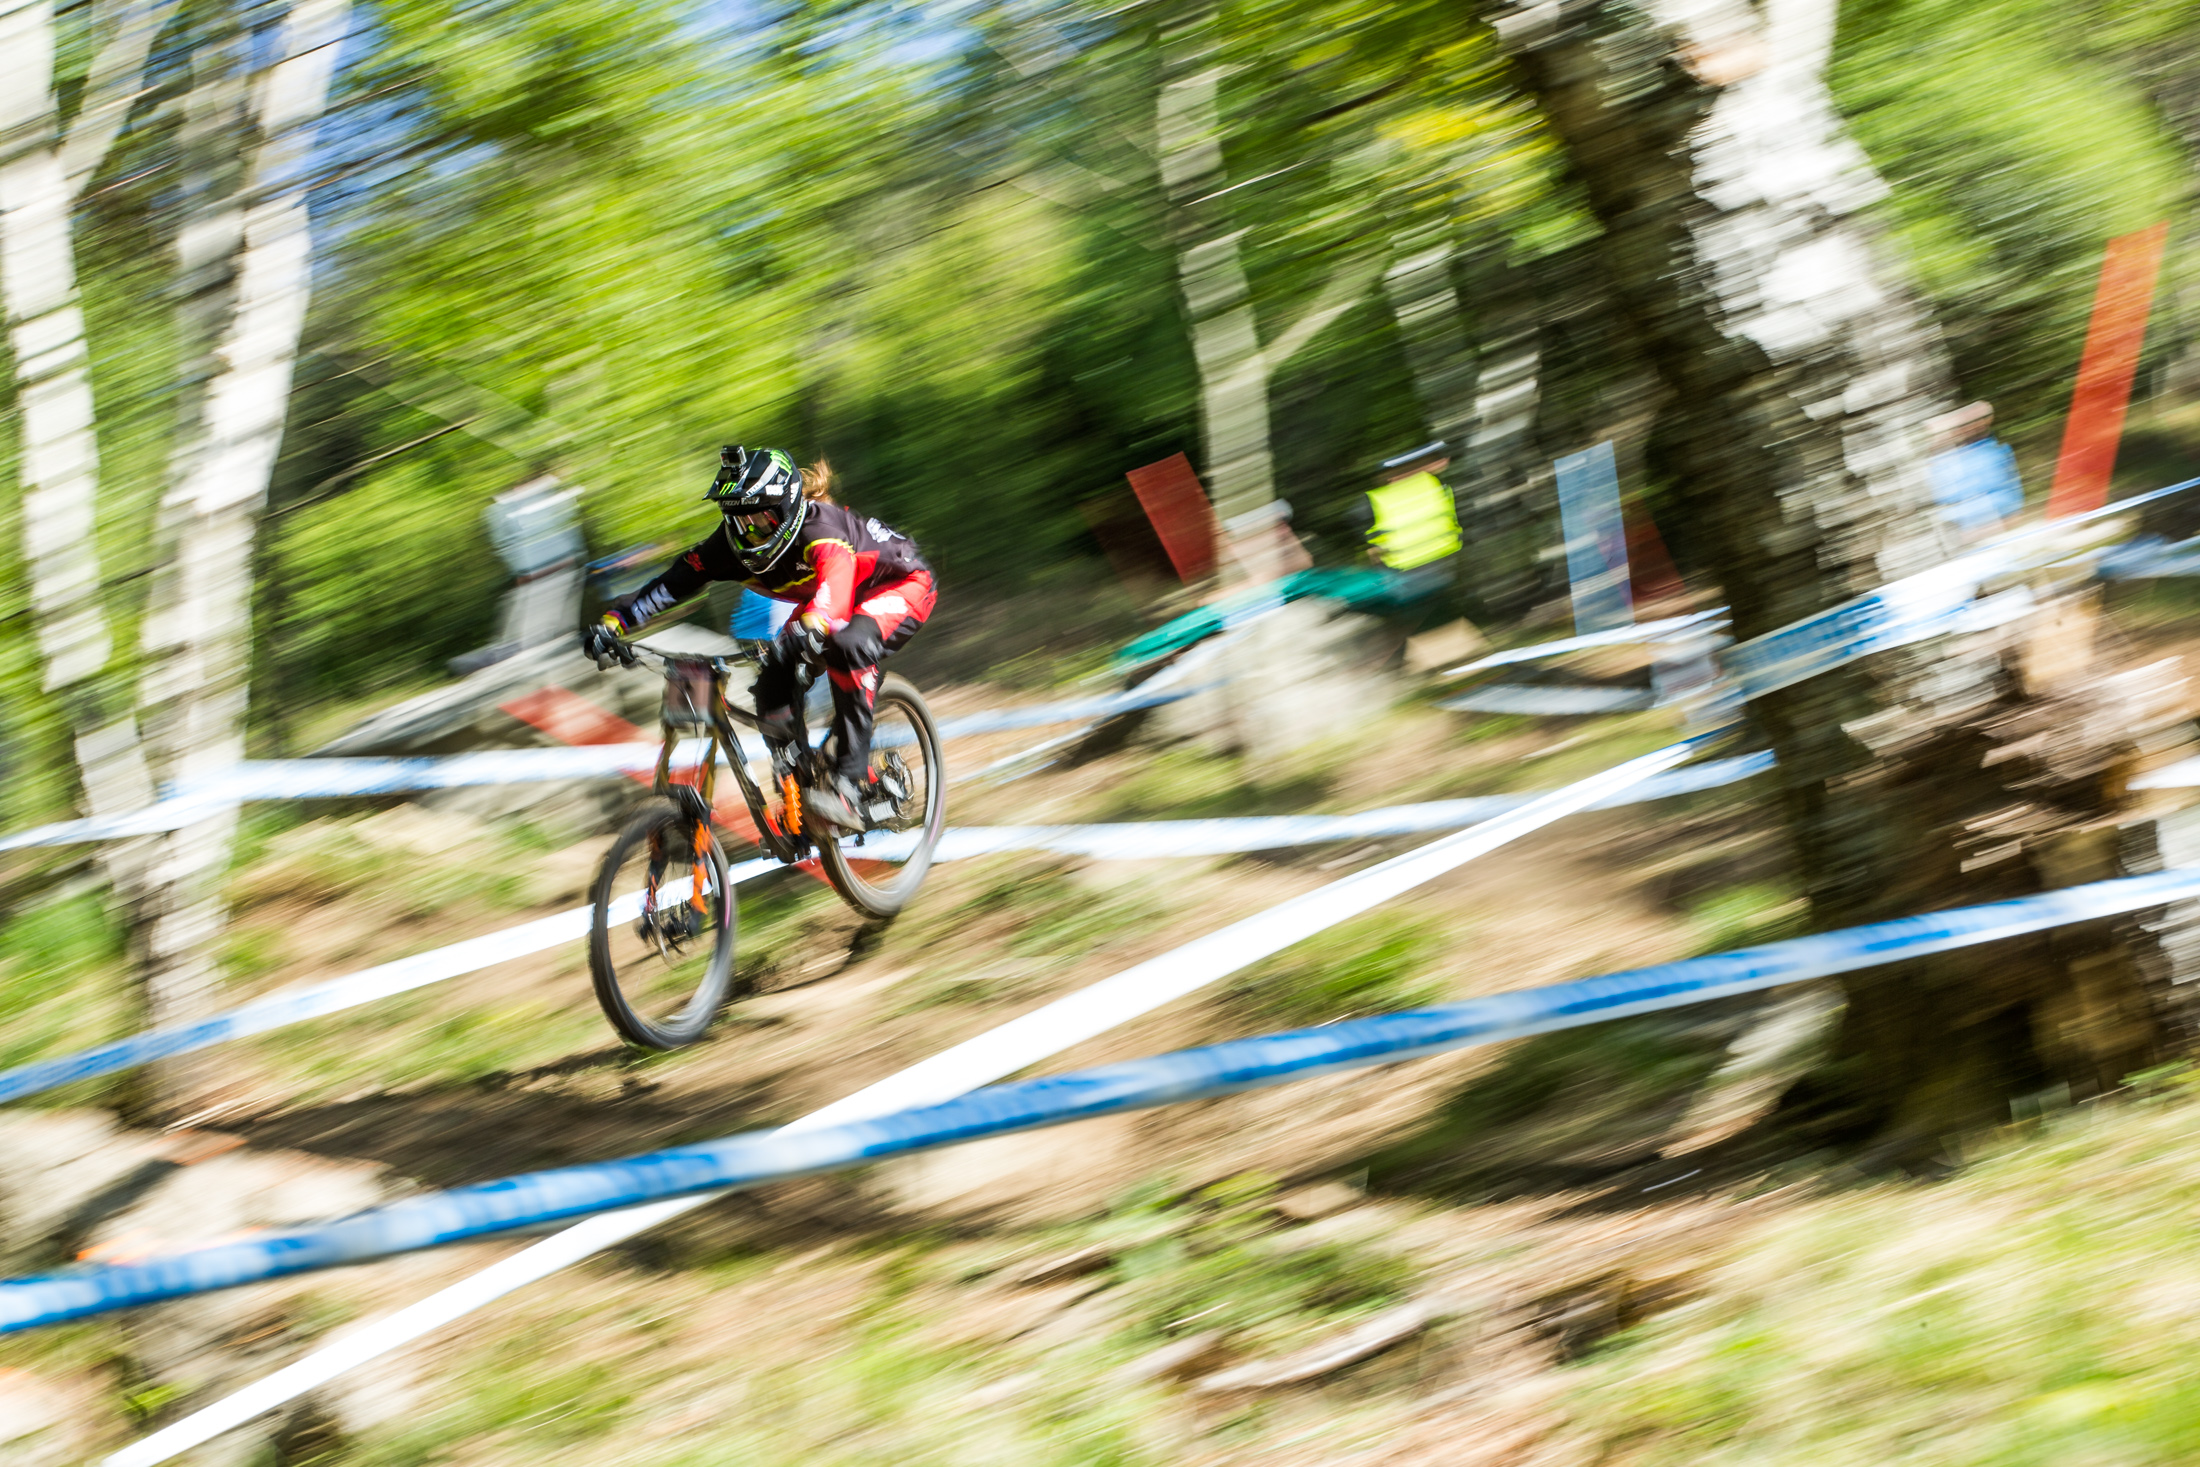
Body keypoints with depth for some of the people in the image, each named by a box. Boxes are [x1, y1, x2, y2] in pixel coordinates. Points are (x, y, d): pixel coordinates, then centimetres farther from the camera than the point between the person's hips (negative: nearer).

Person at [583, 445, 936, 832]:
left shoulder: (819, 529, -38)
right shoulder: (734, 541, -19)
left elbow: (836, 581, -58)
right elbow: (673, 581, -20)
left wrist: (808, 628, -78)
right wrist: (612, 624, -33)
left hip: (899, 586, -7)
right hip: (819, 601, 7)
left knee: (847, 648, -37)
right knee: (773, 680, -16)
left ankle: (849, 789, -35)